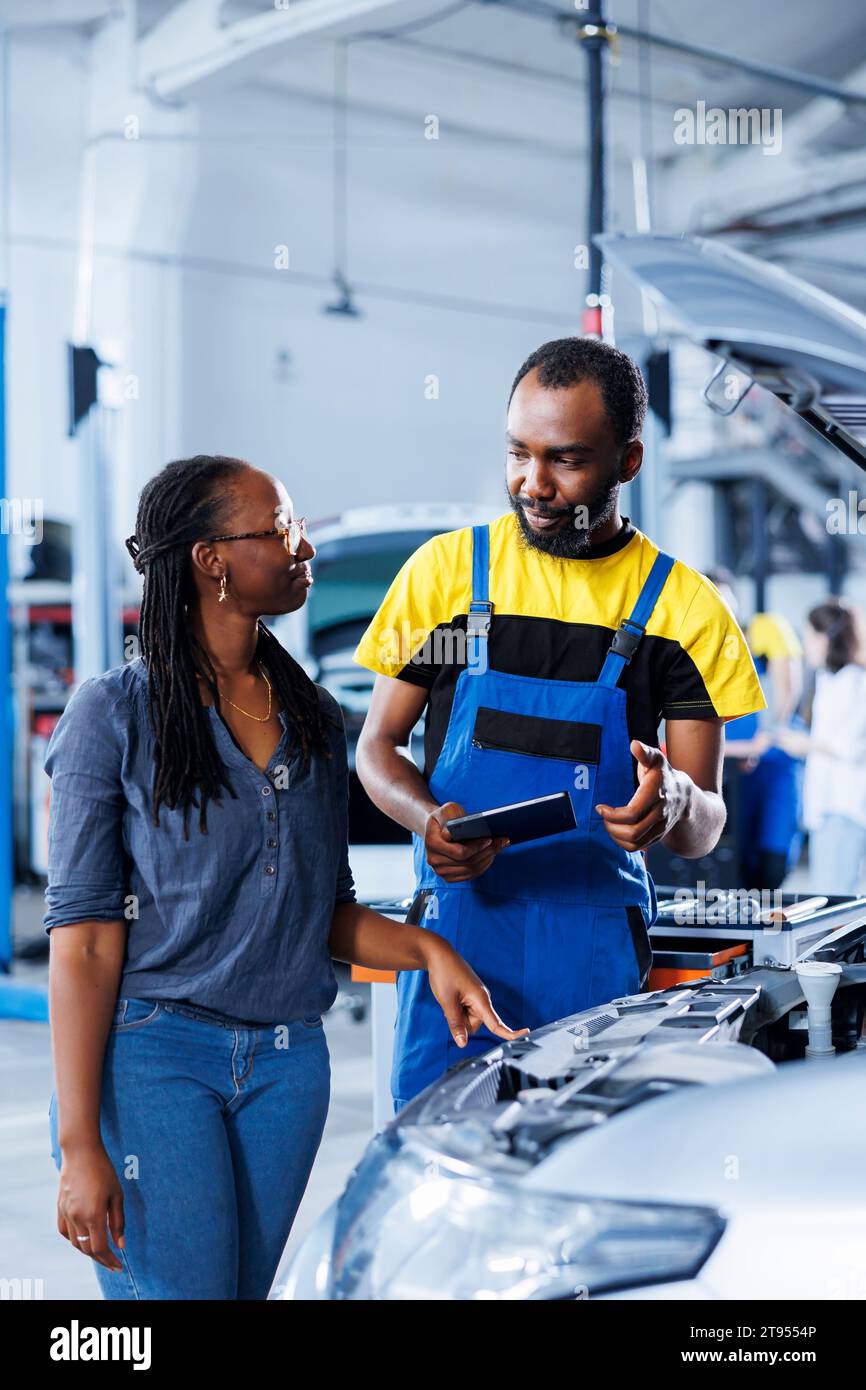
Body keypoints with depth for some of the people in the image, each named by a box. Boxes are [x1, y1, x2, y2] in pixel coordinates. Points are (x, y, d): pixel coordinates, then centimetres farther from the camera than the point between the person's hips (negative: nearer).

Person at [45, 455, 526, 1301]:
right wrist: (79, 1145, -14)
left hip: (288, 1060, 5)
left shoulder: (315, 719, 10)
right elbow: (84, 937, -10)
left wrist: (424, 950, -6)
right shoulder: (116, 715, -6)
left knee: (248, 1286, 12)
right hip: (151, 1050, -5)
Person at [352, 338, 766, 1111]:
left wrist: (675, 803, -20)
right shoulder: (446, 570, 6)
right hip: (456, 928, 0)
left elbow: (706, 829, 4)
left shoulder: (685, 608, 4)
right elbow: (378, 746, 11)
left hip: (597, 954, 0)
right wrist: (429, 820, -11)